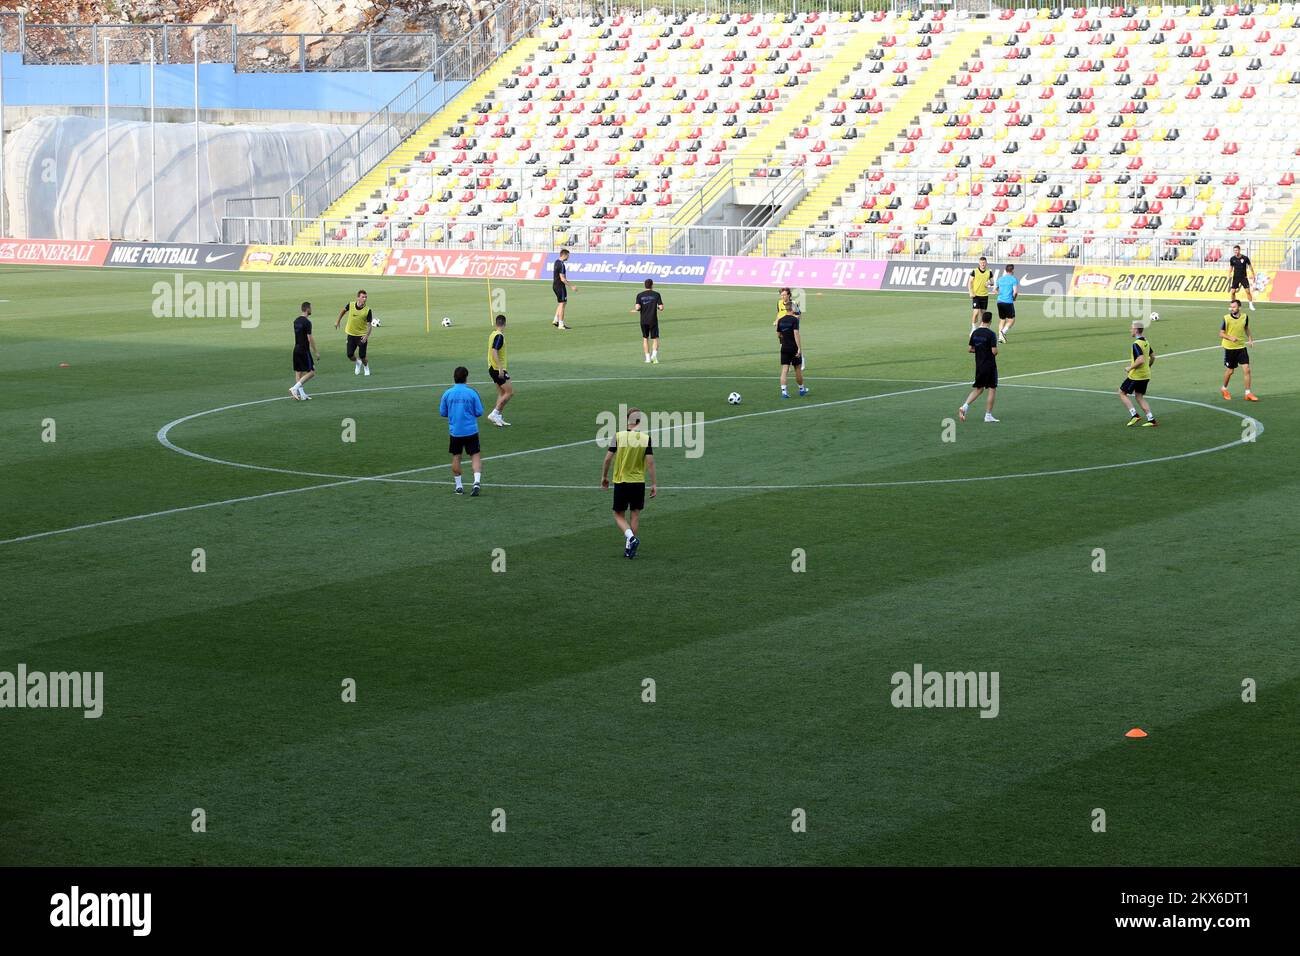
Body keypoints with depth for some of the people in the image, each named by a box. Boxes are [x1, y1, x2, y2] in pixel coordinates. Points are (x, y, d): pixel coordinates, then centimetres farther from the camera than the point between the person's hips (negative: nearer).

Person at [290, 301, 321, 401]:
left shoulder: (296, 321, 9)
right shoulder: (307, 322, -16)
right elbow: (310, 338, -17)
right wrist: (316, 352, -11)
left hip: (296, 349, 9)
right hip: (304, 350, -9)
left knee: (298, 372, 9)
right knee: (311, 372, -4)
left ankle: (301, 395, 9)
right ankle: (295, 389, -13)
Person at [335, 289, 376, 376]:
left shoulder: (368, 310, -15)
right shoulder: (350, 305, -7)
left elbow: (370, 324, -15)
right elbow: (343, 310, 16)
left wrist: (367, 336, -29)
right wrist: (338, 321, 18)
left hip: (362, 336, -3)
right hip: (351, 334, 3)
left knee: (362, 357, -4)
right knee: (350, 356, 1)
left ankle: (366, 368, 28)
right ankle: (358, 363, 35)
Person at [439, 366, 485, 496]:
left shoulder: (447, 393, -3)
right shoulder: (472, 393, -8)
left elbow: (442, 412, 4)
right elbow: (479, 412, -4)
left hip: (455, 431, 2)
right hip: (471, 430, -2)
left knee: (456, 457, 13)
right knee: (475, 456, 3)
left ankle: (459, 486, 16)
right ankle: (477, 481, -16)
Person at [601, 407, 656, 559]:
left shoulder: (619, 436, -8)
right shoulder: (646, 438, -7)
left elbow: (608, 458, -7)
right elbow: (650, 462, -8)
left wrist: (604, 477, 9)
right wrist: (653, 484, 0)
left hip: (620, 482, -1)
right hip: (639, 483, 1)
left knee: (619, 515, 9)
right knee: (635, 514, 14)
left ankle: (631, 538, -15)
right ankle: (629, 547, 13)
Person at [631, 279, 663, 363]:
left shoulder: (640, 295, -1)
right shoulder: (656, 294, -3)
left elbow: (637, 308, -12)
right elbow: (661, 308, -8)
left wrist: (635, 309, 11)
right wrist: (658, 308, 15)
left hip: (644, 321, 1)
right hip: (653, 320, -1)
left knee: (645, 339, 15)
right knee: (655, 339, 5)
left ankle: (648, 358, 13)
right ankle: (654, 355, -18)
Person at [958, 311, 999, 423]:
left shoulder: (975, 333, 3)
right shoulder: (991, 334, -15)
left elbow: (969, 349, 6)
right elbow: (994, 351, -19)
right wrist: (995, 351, 3)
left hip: (979, 365, 6)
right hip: (990, 366, -6)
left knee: (978, 389, 16)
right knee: (992, 389, 5)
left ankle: (964, 406, -2)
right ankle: (988, 415, 5)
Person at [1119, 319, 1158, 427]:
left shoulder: (1136, 344, -20)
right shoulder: (1146, 342, 9)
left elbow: (1141, 360, -29)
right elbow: (1153, 357, 18)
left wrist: (1130, 368, -17)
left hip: (1136, 375, -9)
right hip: (1146, 375, 9)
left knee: (1122, 393, 6)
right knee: (1139, 397, 15)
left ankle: (1134, 415, -2)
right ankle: (1151, 420, 7)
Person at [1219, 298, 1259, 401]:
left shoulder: (1245, 317, -2)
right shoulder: (1226, 318, -12)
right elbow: (1221, 334, -8)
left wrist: (1250, 338, 4)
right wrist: (1230, 337, -25)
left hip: (1241, 347, 2)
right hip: (1229, 348, -2)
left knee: (1247, 370, -7)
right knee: (1230, 371, 8)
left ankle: (1248, 393, 1)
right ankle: (1224, 389, 34)